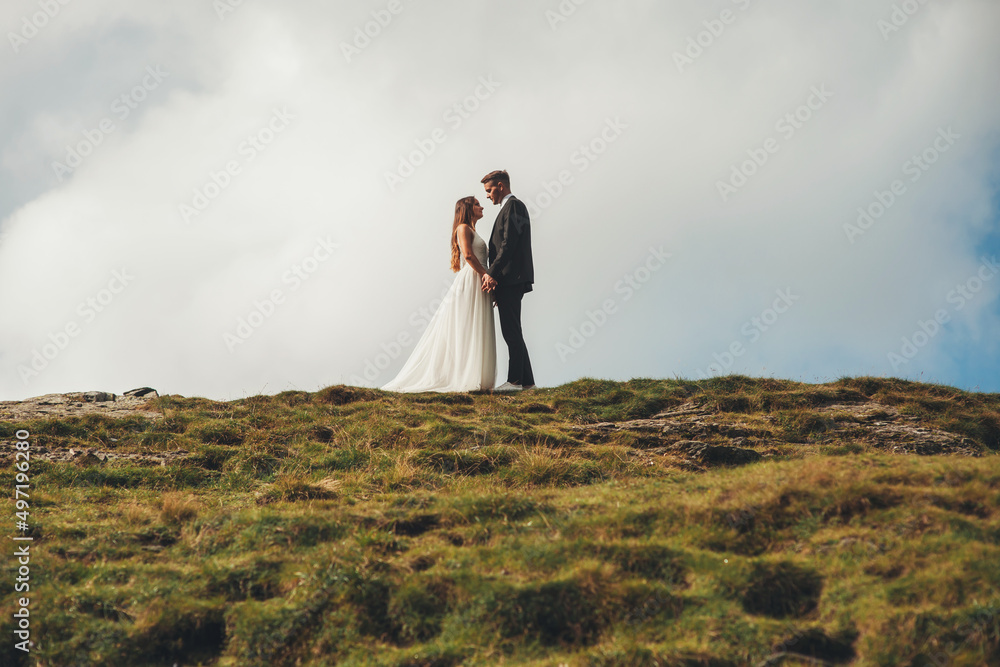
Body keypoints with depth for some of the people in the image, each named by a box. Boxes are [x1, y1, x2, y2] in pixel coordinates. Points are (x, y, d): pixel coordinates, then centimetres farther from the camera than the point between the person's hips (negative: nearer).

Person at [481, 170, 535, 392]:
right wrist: (494, 275, 19)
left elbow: (509, 244, -18)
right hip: (509, 281, 10)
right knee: (512, 332, 11)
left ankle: (515, 380, -7)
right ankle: (525, 380, 13)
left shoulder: (513, 206, -8)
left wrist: (492, 273, -20)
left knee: (511, 332, -8)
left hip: (510, 280, -10)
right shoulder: (513, 207, 23)